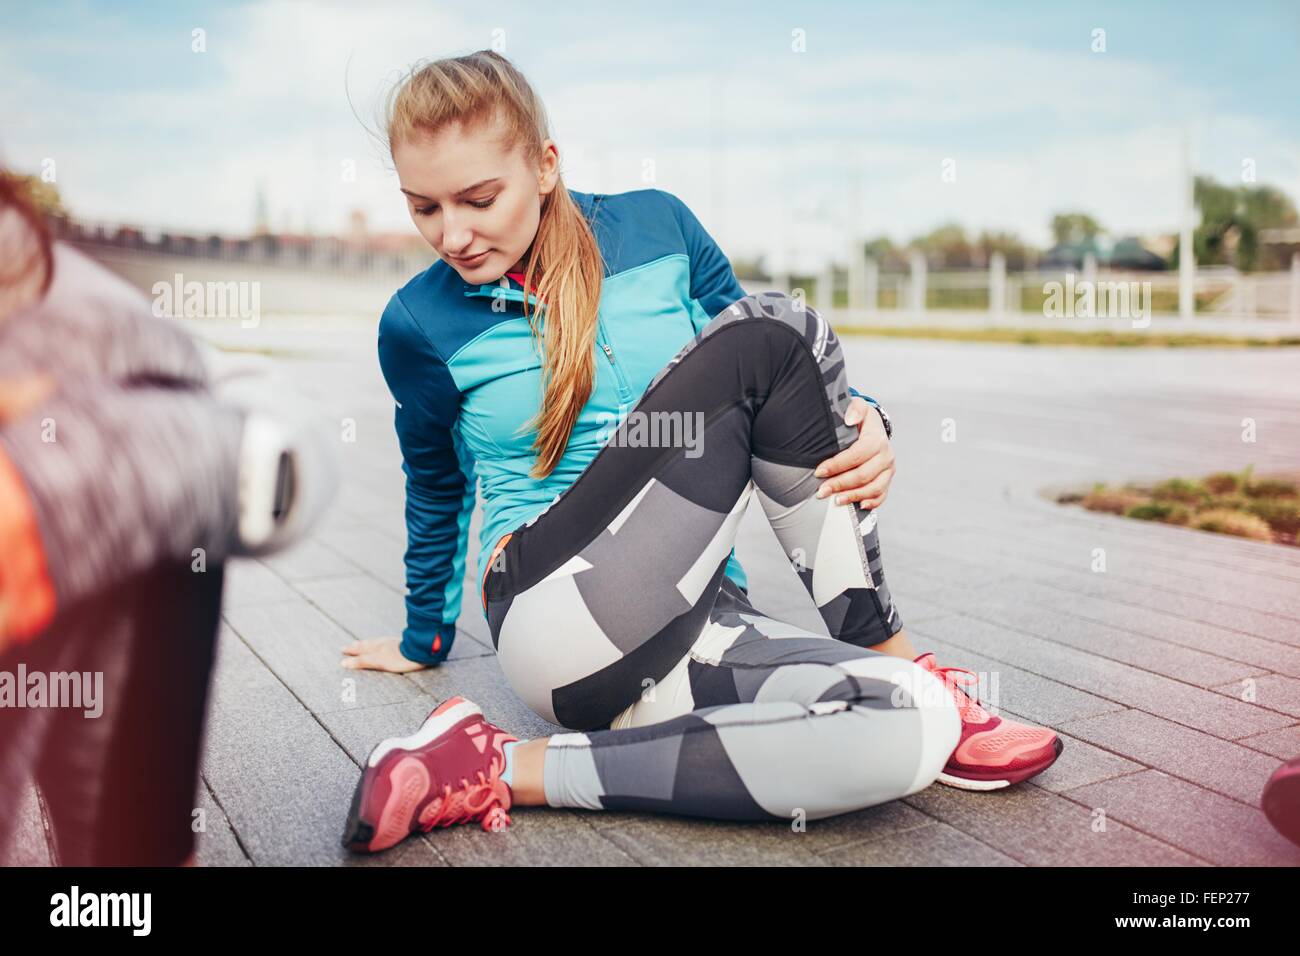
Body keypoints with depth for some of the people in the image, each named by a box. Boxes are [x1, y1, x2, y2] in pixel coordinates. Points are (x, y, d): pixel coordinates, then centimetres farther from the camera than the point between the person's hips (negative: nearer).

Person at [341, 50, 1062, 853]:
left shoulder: (658, 229, 6)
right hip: (560, 616, -3)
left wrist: (862, 424, -6)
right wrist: (425, 640, 27)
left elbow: (777, 391, 14)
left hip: (697, 618, 3)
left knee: (919, 728, -27)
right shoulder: (420, 325, 1)